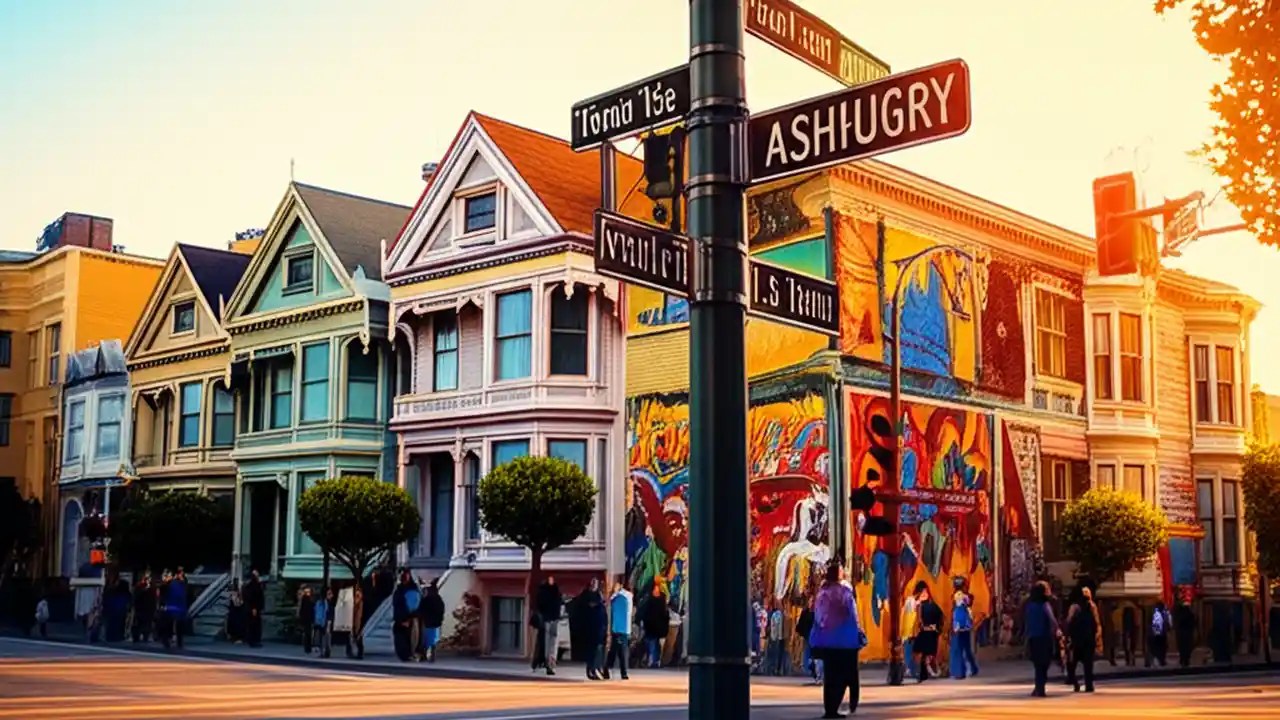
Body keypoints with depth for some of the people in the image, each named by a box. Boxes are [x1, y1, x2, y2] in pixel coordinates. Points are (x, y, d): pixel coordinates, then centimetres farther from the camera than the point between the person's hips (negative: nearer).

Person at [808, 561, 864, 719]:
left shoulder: (822, 592, 5)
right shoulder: (844, 591, -9)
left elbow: (817, 617, 5)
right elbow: (852, 617, -9)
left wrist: (819, 639, 11)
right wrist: (859, 636, -1)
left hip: (826, 640, 5)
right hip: (843, 640, -5)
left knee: (829, 675, 10)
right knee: (842, 676, 1)